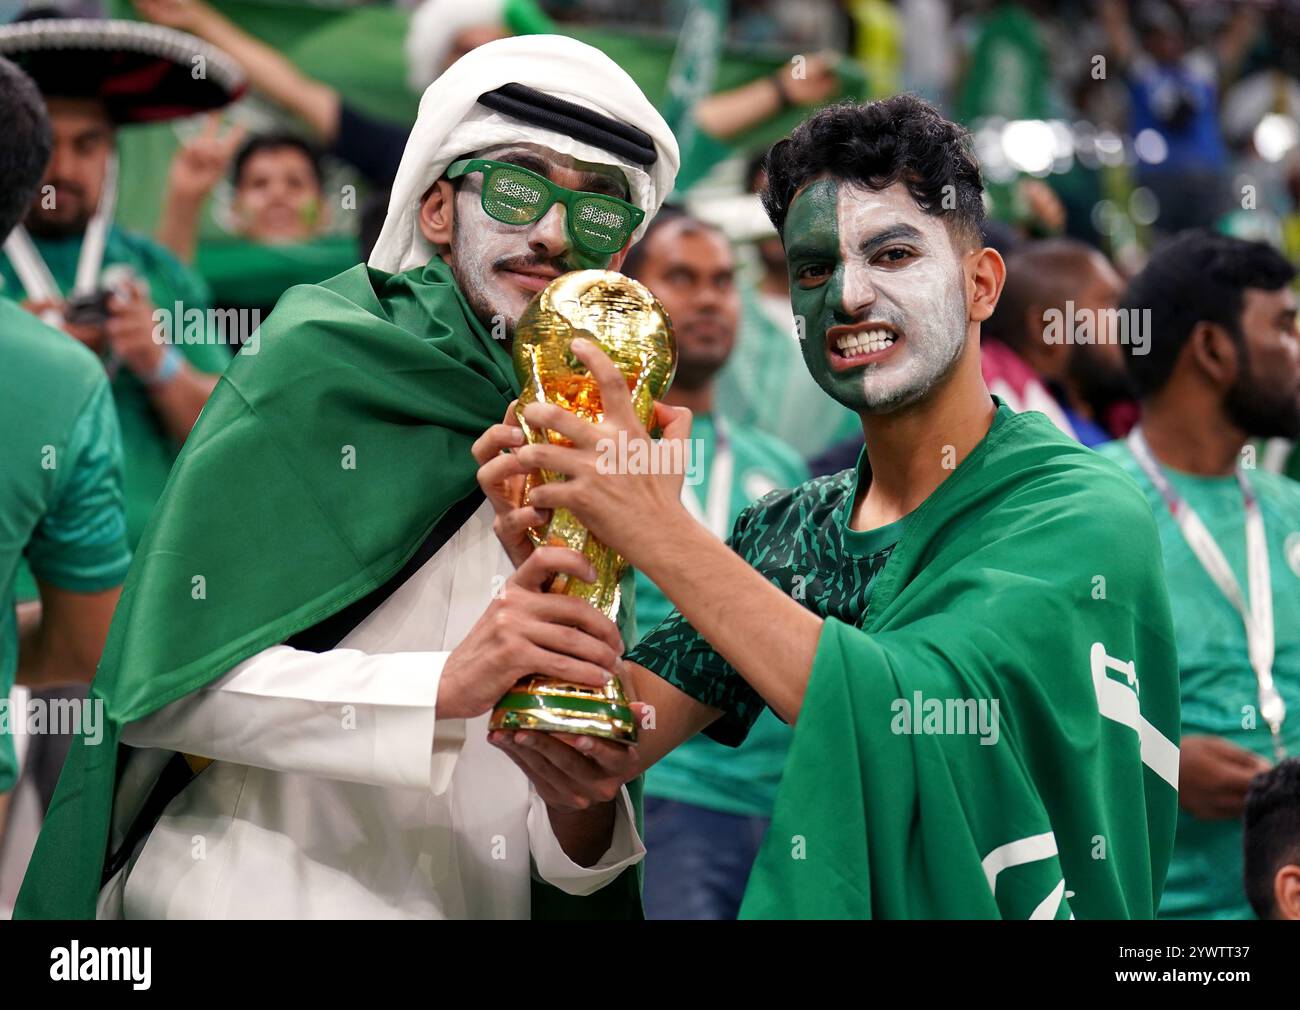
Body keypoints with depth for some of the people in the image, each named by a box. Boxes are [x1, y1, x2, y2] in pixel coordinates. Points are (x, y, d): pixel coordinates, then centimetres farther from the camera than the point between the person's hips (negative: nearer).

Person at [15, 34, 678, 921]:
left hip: (486, 899, 4)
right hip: (265, 894, -4)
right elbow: (166, 685, -16)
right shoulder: (320, 365, -7)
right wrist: (442, 688, -25)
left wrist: (582, 813, -12)